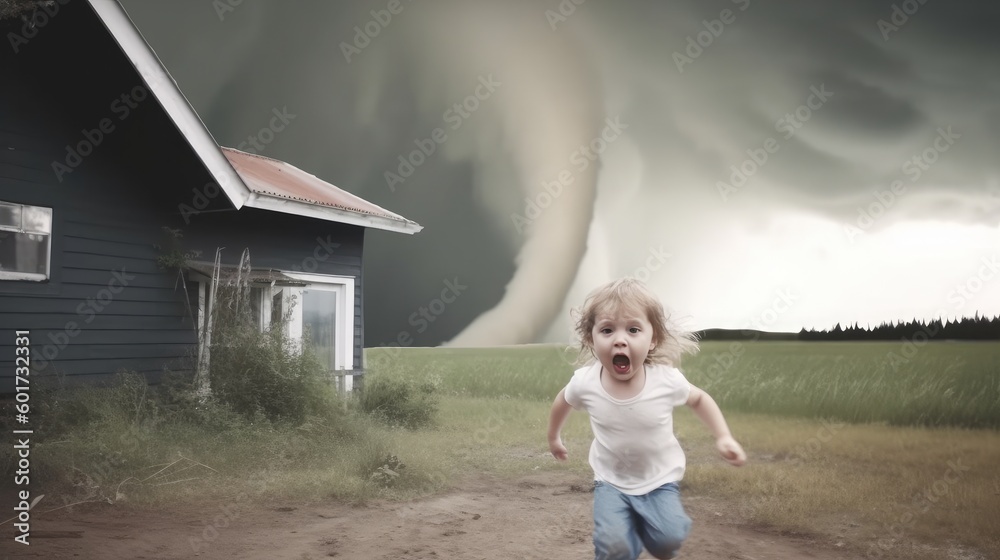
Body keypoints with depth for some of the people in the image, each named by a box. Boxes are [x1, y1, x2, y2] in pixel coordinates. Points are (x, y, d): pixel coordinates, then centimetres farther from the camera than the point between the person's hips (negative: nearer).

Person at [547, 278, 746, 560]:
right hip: (611, 480, 0)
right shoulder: (584, 382, -23)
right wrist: (553, 437, 18)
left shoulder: (667, 380, -24)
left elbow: (699, 399, 0)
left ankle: (643, 521, 15)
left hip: (659, 479, 1)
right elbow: (562, 401, 3)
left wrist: (724, 437, -11)